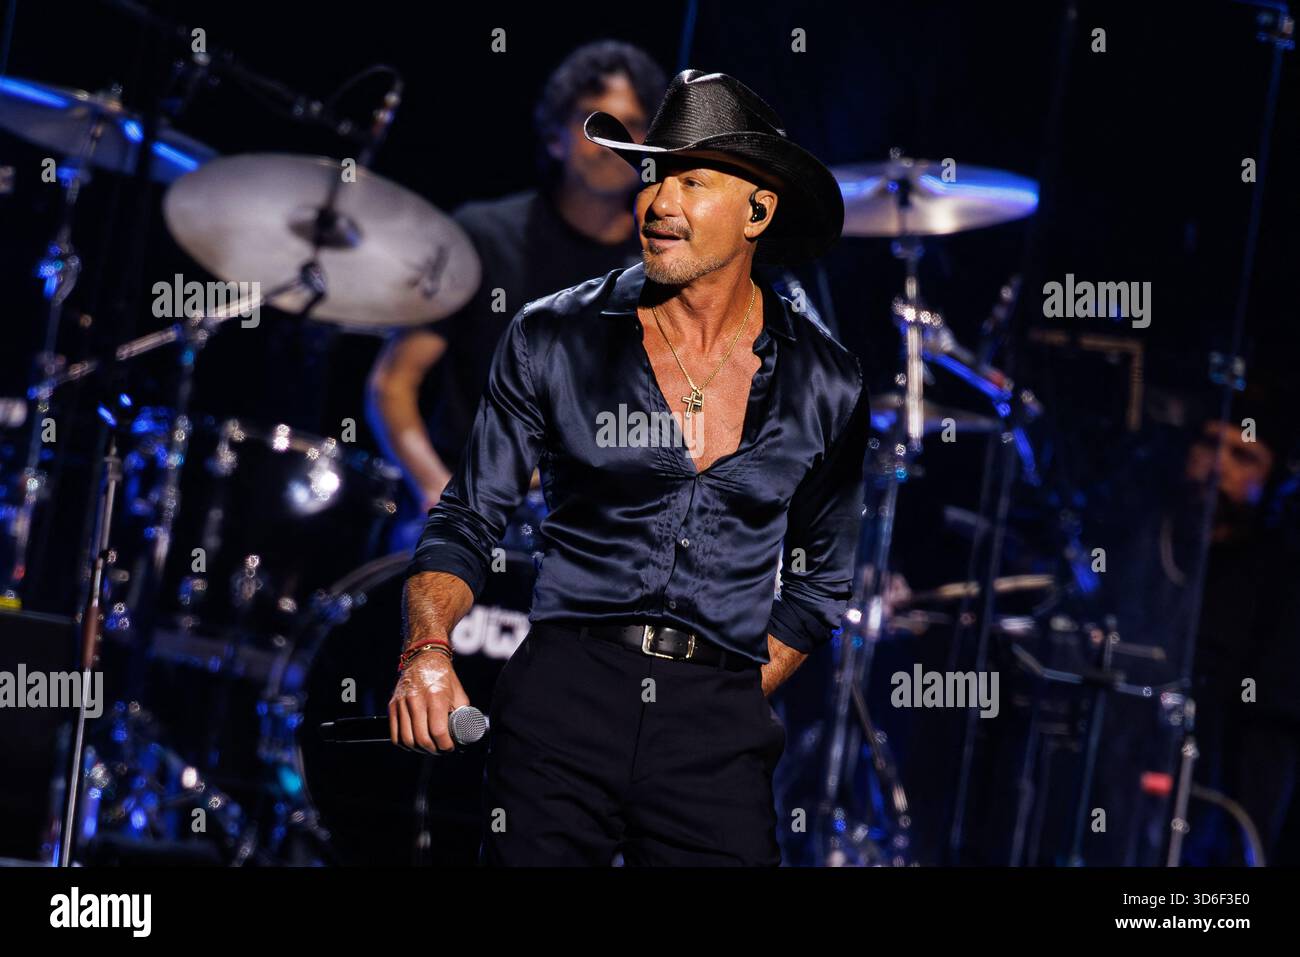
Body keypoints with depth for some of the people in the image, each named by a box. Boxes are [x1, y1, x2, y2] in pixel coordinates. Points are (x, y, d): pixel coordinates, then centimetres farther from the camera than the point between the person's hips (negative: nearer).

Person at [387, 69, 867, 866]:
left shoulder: (826, 386, 5)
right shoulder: (555, 341, 3)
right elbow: (468, 519, 7)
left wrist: (737, 701, 6)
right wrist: (428, 650, -9)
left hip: (719, 727, 1)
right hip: (565, 692, 0)